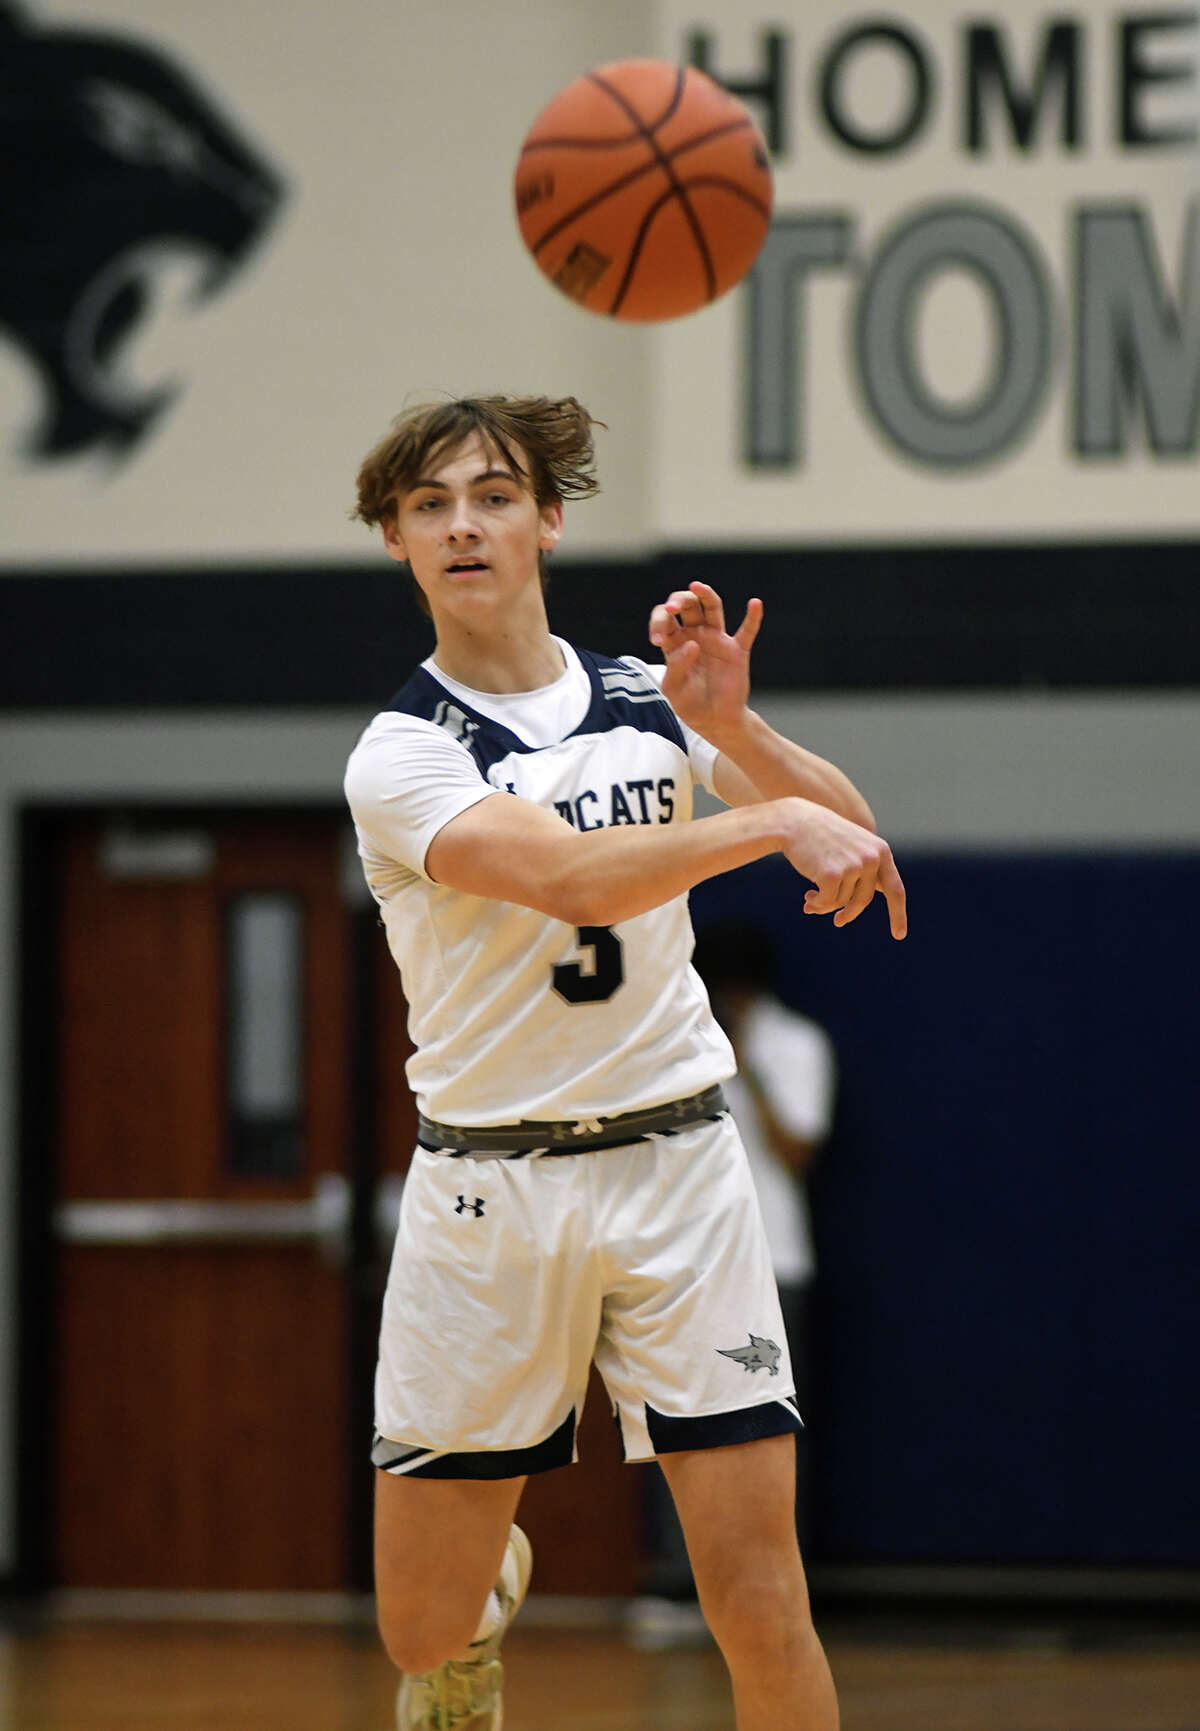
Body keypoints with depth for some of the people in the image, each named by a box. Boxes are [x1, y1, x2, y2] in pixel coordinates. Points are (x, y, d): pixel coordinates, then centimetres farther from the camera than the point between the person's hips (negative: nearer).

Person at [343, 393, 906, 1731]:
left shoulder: (651, 699, 5)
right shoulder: (398, 759, -7)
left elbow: (849, 842, -3)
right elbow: (565, 875, -25)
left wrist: (735, 730, -19)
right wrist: (773, 820, -37)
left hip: (673, 1159, 2)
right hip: (490, 1186, -1)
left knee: (758, 1600, -9)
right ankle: (493, 1569, 39)